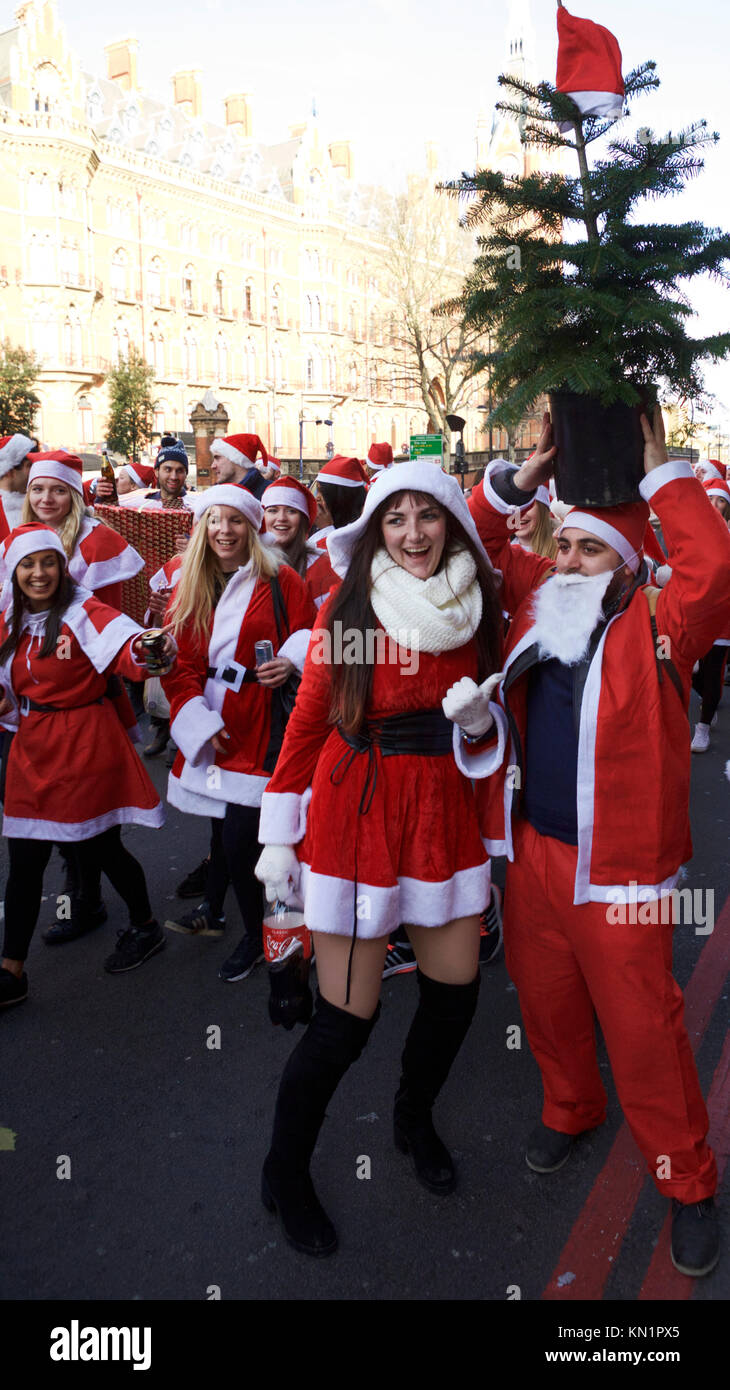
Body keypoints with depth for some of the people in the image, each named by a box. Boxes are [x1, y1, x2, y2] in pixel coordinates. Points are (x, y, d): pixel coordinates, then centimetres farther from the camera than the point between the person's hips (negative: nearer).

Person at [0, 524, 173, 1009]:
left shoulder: (83, 612, -13)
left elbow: (127, 646, -31)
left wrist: (147, 648, -54)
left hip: (87, 744, -6)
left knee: (100, 849, 7)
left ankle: (145, 927, 33)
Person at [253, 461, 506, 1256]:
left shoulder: (476, 609, 6)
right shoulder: (346, 607, -6)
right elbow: (308, 721, -3)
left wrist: (480, 716, -9)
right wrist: (278, 837, -3)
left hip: (443, 809, 5)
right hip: (355, 812, -4)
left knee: (457, 990, 11)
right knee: (347, 1019, -1)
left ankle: (414, 1119, 42)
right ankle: (284, 1175, 25)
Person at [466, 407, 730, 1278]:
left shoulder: (657, 626, -8)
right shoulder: (539, 599, 6)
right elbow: (477, 545, 12)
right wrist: (523, 477, -1)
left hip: (618, 864, -5)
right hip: (533, 847, 5)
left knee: (642, 1024, 5)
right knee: (545, 997, 20)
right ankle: (570, 1109, 47)